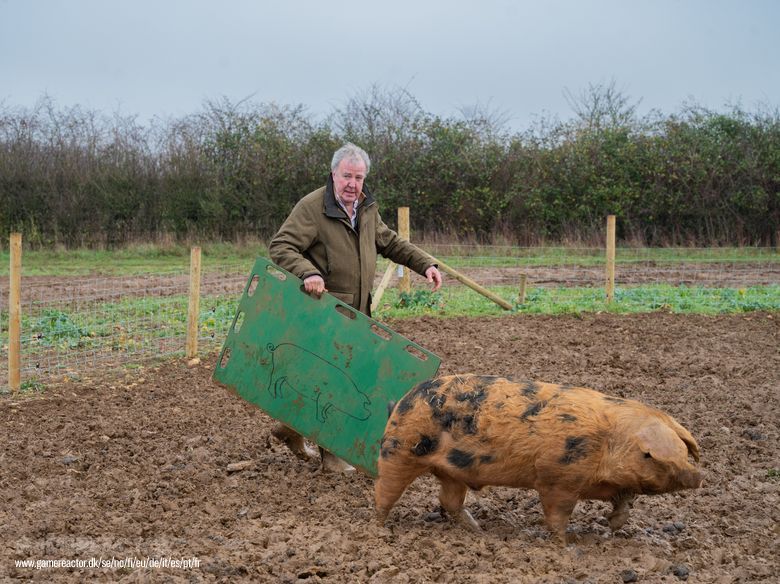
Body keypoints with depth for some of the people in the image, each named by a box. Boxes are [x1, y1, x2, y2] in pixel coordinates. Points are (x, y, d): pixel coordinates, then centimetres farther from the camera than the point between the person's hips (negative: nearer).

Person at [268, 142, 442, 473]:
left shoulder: (367, 208, 12)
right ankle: (331, 454, 7)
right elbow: (280, 246, -18)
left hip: (356, 312, 8)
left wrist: (425, 263, 11)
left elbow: (390, 243, 22)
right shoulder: (312, 207, -13)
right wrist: (307, 272, -35)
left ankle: (292, 427, 32)